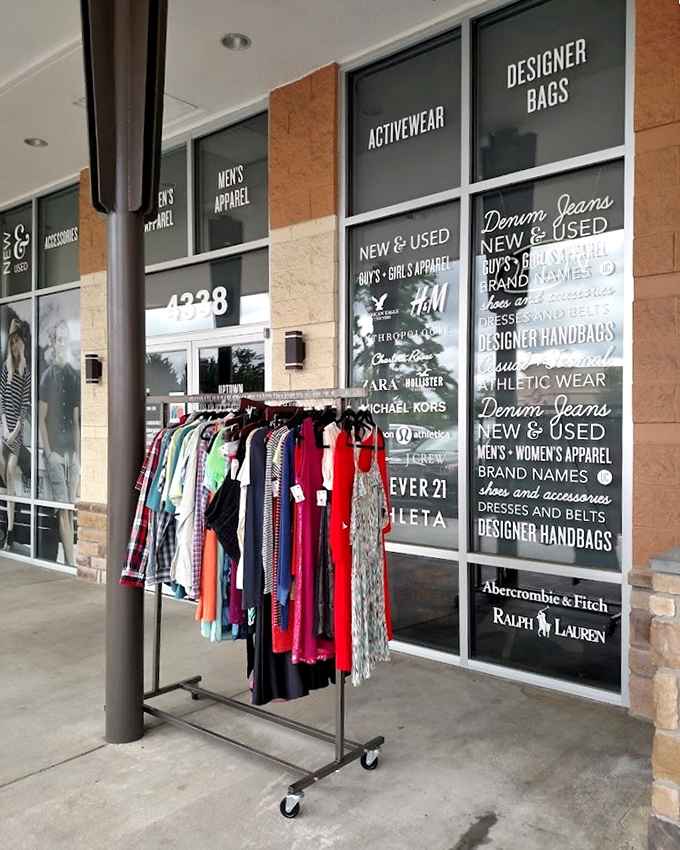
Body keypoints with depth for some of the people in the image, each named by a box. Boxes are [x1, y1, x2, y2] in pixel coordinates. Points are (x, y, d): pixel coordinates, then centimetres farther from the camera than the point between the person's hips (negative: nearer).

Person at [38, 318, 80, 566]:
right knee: (63, 509, -3)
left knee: (70, 508, 6)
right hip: (55, 452, -3)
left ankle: (68, 559, 13)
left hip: (72, 451, 3)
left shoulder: (75, 376, 9)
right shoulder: (47, 376, -1)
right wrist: (48, 452, -9)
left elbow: (77, 420, 10)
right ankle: (70, 561, -2)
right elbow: (41, 418, -2)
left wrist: (78, 453, 5)